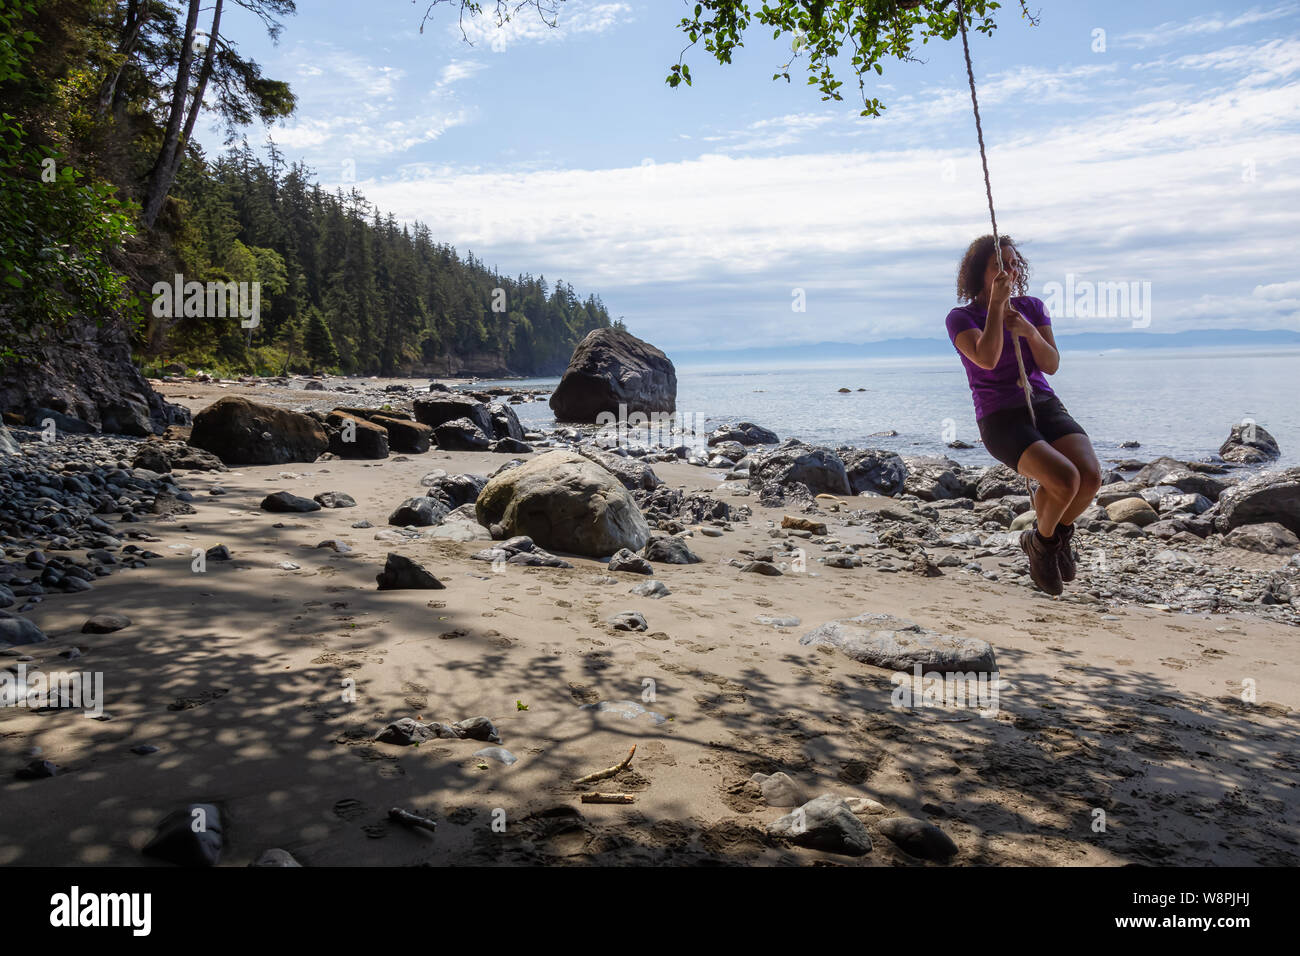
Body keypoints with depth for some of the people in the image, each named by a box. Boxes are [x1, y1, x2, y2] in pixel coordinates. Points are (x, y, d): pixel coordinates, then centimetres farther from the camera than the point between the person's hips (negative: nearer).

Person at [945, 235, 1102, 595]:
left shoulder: (1031, 307, 12)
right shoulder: (961, 318, -1)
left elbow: (1051, 365, 3)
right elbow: (987, 359, -20)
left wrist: (1029, 331, -15)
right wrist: (996, 302, -17)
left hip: (1045, 407, 5)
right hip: (1001, 420, -4)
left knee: (1091, 476, -24)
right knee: (1065, 480, -29)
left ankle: (1061, 531, 9)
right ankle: (1040, 542, 3)